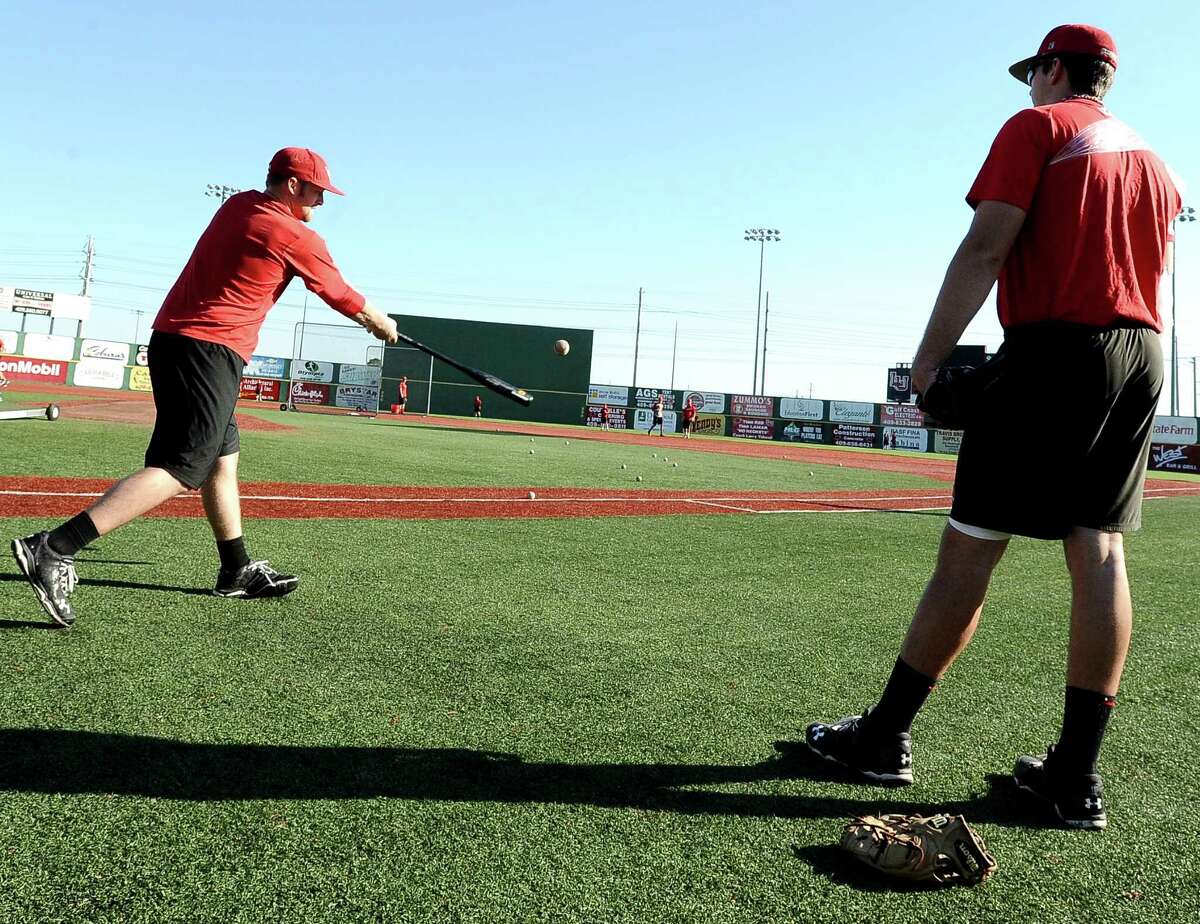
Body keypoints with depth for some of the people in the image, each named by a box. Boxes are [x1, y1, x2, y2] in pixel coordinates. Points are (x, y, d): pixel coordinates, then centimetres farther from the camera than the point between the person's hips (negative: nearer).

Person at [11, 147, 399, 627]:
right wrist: (382, 324, 24)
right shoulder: (298, 238, -7)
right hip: (210, 350, -10)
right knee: (181, 468, -12)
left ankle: (238, 571, 24)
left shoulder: (236, 204, 14)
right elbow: (342, 298, 5)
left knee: (223, 458, 15)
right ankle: (55, 548, -21)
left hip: (172, 336, 10)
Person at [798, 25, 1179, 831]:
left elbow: (985, 251, -10)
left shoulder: (1036, 129, 2)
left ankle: (887, 736, 4)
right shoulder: (1153, 160, 23)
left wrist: (931, 356, -12)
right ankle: (1078, 775, 5)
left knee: (969, 549, -5)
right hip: (1141, 357, 8)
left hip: (1053, 350, -7)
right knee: (1100, 553, 3)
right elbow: (1152, 272, 19)